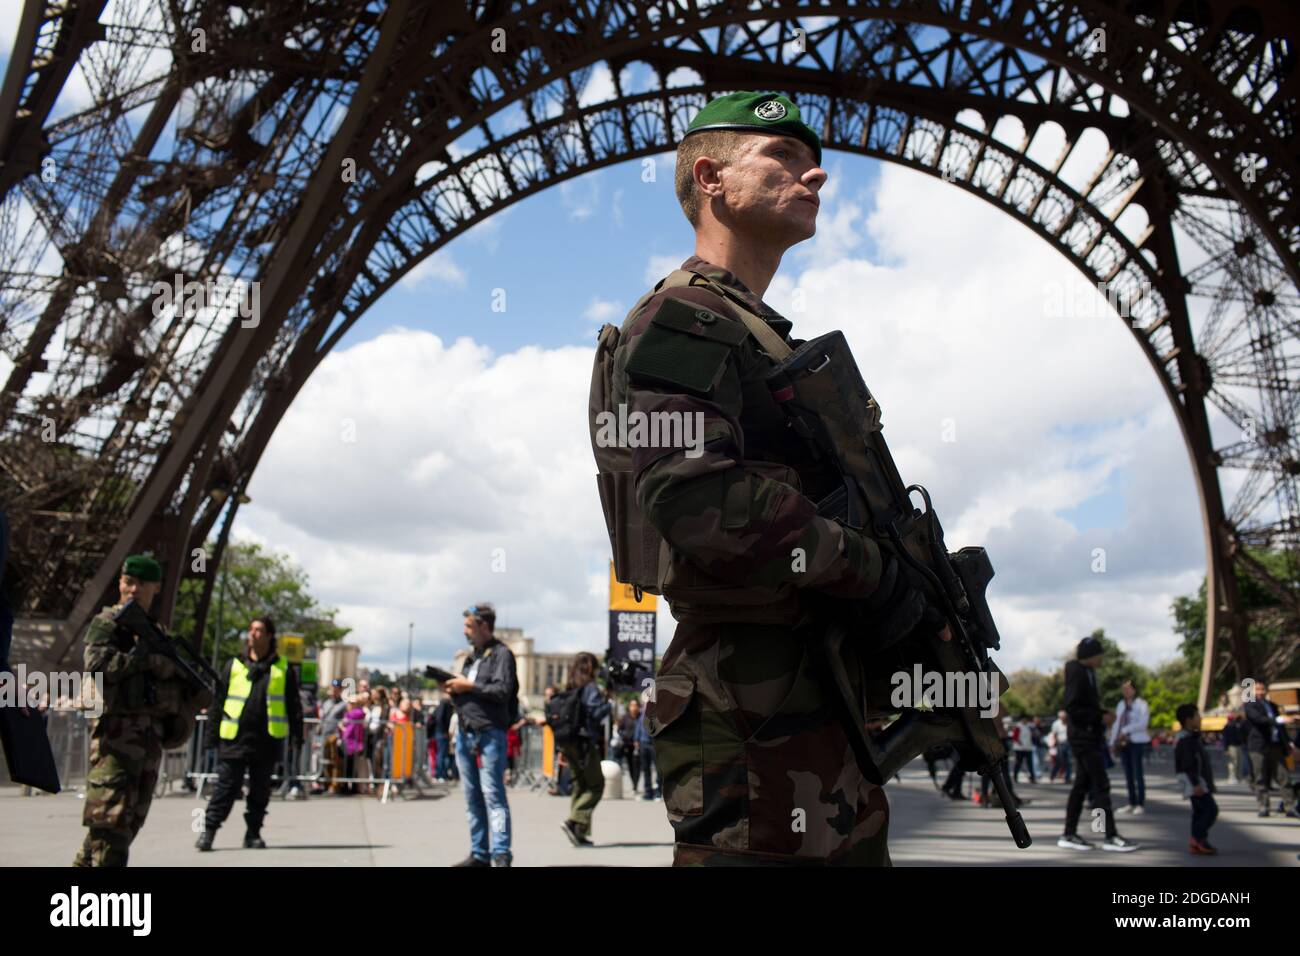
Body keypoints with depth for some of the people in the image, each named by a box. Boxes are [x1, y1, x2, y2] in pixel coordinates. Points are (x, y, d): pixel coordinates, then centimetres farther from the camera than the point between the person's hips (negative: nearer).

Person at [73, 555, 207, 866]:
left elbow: (169, 674, 22)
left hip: (151, 734, 7)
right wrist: (145, 657, -18)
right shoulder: (107, 623, -2)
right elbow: (97, 665, -19)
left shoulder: (157, 631, 19)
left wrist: (193, 693, 3)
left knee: (130, 819, 11)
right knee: (110, 816, -11)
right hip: (117, 730, -7)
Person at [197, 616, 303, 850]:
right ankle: (209, 830, 4)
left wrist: (296, 736, 3)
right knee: (225, 787, -2)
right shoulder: (233, 666, 8)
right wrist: (213, 732, 5)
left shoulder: (282, 669, 6)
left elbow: (293, 705, 8)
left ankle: (253, 834, 19)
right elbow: (219, 701, 10)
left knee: (260, 790, 9)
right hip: (234, 739, -1)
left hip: (267, 741, 1)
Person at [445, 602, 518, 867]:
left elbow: (503, 691, -17)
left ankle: (501, 854, -12)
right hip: (465, 733, 8)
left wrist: (468, 685, -12)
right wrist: (453, 689, 7)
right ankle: (479, 853, 16)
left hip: (490, 733, -8)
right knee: (472, 797, 10)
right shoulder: (471, 656, 21)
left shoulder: (501, 654, -5)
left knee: (492, 793, -11)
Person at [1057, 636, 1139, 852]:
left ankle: (1069, 835, 14)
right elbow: (1073, 709, -21)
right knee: (1101, 786, -8)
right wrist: (1100, 717, -18)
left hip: (1089, 737, 10)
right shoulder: (1077, 674, -15)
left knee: (1082, 785, 11)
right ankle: (1110, 837, -4)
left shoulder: (1087, 673, 15)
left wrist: (1102, 713, 6)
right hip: (1084, 737, -10)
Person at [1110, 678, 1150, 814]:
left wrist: (1125, 730, -18)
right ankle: (1131, 803, 12)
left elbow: (1142, 723, -13)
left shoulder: (1141, 704, -3)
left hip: (1136, 742, -6)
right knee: (1128, 774, 7)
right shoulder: (1121, 705, 16)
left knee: (1137, 773, -6)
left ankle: (1141, 804, -3)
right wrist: (1112, 741, 10)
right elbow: (1116, 724, 16)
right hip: (1122, 742, 6)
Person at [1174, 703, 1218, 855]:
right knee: (1210, 809, -13)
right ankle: (1198, 838, -12)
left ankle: (1196, 844, 11)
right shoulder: (1186, 739, -17)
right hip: (1195, 781, -11)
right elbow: (1188, 764, -22)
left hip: (1198, 781, 11)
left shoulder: (1191, 737, 18)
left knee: (1200, 811, 9)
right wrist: (1196, 783, -25)